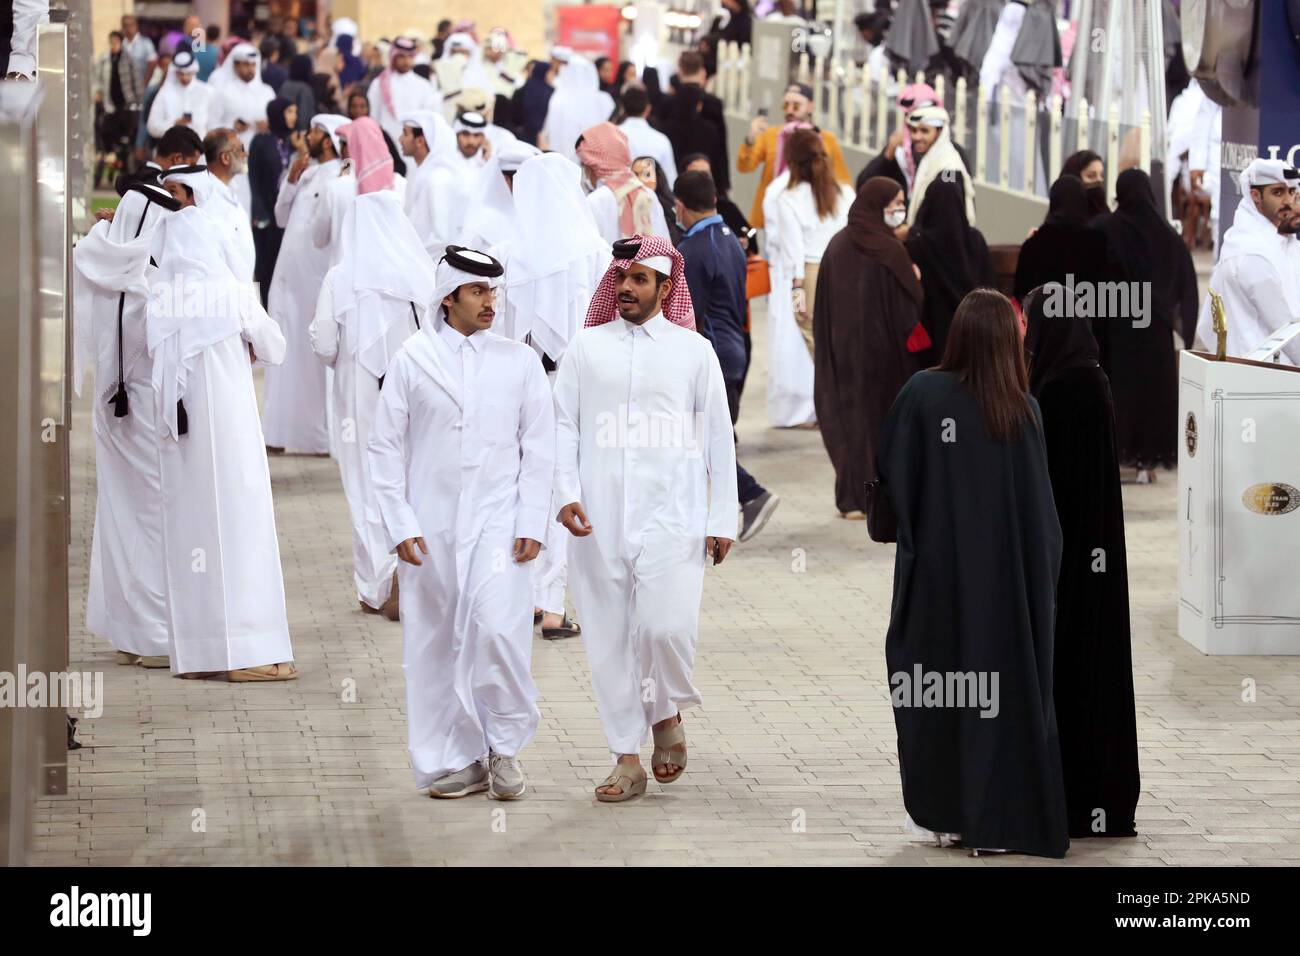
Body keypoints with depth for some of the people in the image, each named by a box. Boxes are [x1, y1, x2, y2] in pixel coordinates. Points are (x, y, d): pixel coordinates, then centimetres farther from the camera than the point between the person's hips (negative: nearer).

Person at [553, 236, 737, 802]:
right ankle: (627, 761, 11)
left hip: (670, 515, -2)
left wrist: (723, 518, 4)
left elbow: (718, 437, 8)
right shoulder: (586, 347, 10)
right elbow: (563, 426, 8)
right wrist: (567, 494, -7)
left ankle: (668, 714, 11)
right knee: (609, 638, 2)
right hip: (599, 520, 2)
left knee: (666, 625, -19)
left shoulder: (694, 351, 7)